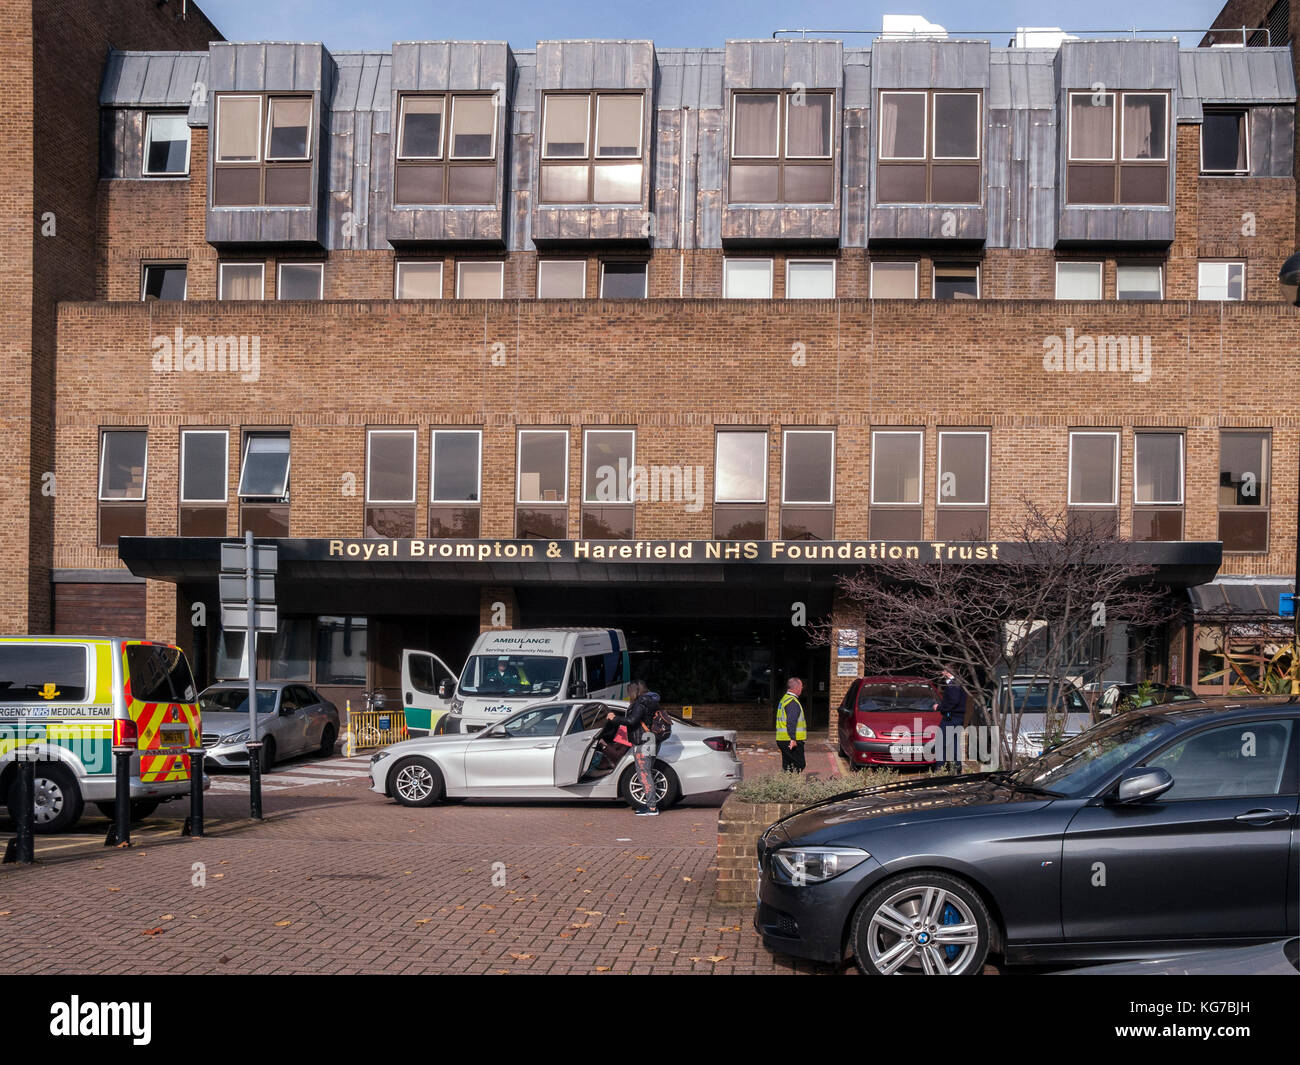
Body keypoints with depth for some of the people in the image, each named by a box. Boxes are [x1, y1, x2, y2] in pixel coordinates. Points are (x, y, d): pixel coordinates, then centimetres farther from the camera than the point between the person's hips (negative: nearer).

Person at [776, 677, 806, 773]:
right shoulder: (793, 702, -15)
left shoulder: (784, 699, 18)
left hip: (782, 740, 10)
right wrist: (793, 739, -27)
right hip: (791, 741, -10)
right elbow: (791, 722, -24)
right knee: (799, 765, -7)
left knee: (787, 766, 12)